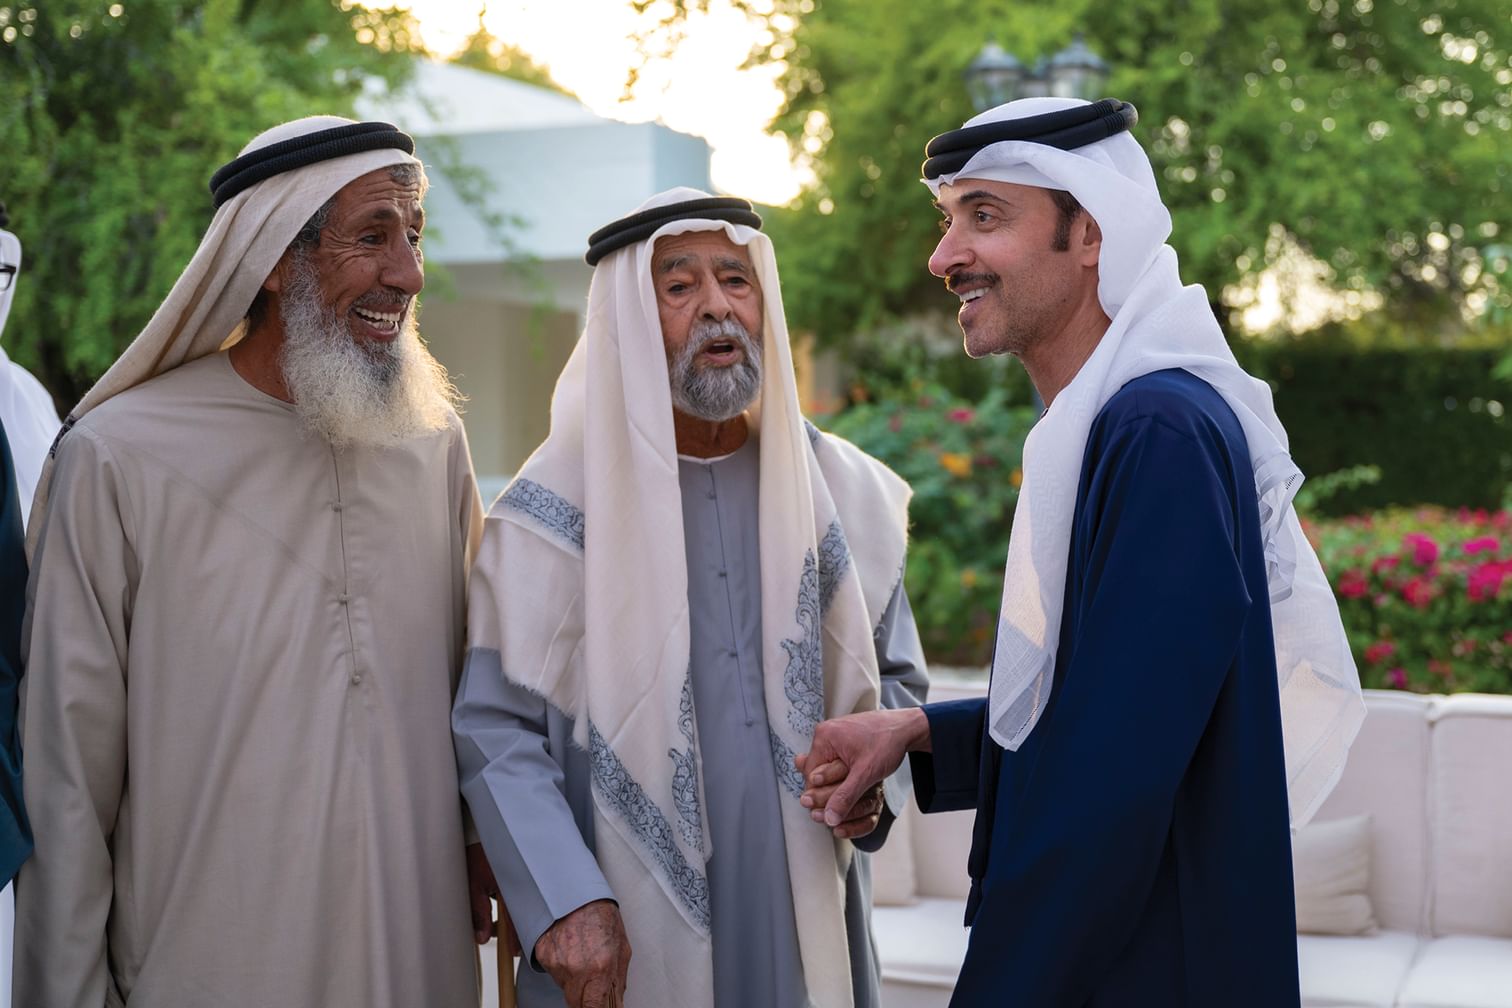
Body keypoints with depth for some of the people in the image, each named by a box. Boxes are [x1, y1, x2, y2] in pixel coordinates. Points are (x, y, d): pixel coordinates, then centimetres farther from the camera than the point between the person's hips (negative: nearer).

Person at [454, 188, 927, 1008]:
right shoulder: (559, 505, -6)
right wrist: (565, 902, -19)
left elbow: (895, 678, 14)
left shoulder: (840, 490, 4)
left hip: (805, 927, 3)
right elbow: (495, 730, -8)